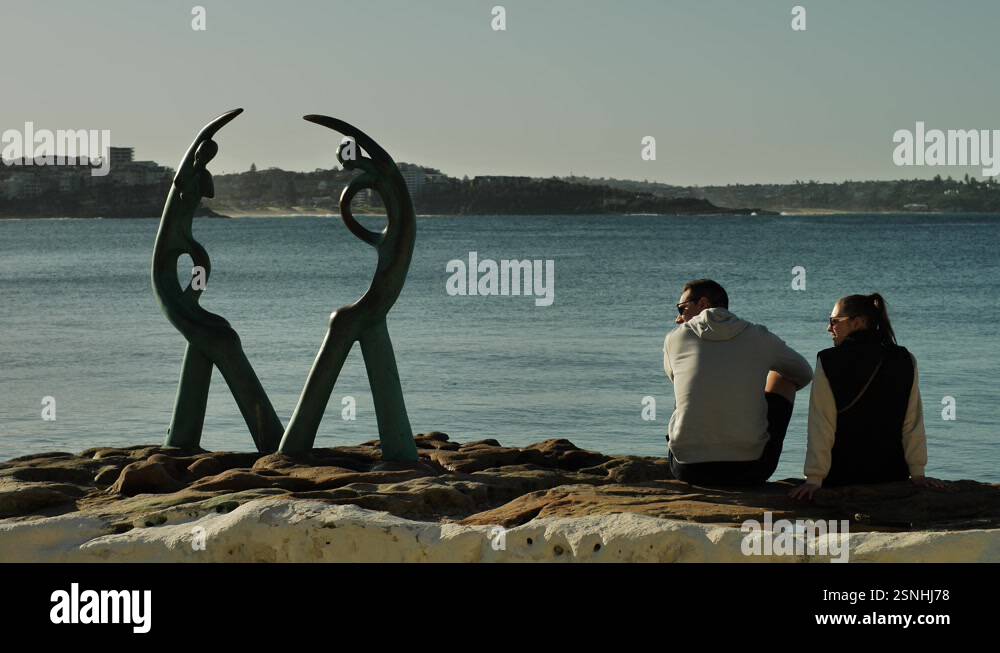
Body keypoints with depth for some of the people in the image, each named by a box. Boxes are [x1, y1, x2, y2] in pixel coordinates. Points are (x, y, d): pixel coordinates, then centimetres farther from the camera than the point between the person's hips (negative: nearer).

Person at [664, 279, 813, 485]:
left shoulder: (675, 338, 4)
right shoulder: (758, 337, 5)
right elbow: (804, 374, 25)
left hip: (688, 471, 1)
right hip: (749, 471, -1)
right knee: (782, 375, 25)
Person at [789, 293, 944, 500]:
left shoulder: (828, 362, -8)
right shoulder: (904, 361, 0)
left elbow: (821, 425, -10)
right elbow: (913, 423, 1)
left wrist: (814, 478, -10)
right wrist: (918, 474, 6)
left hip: (841, 477, -2)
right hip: (892, 475, 3)